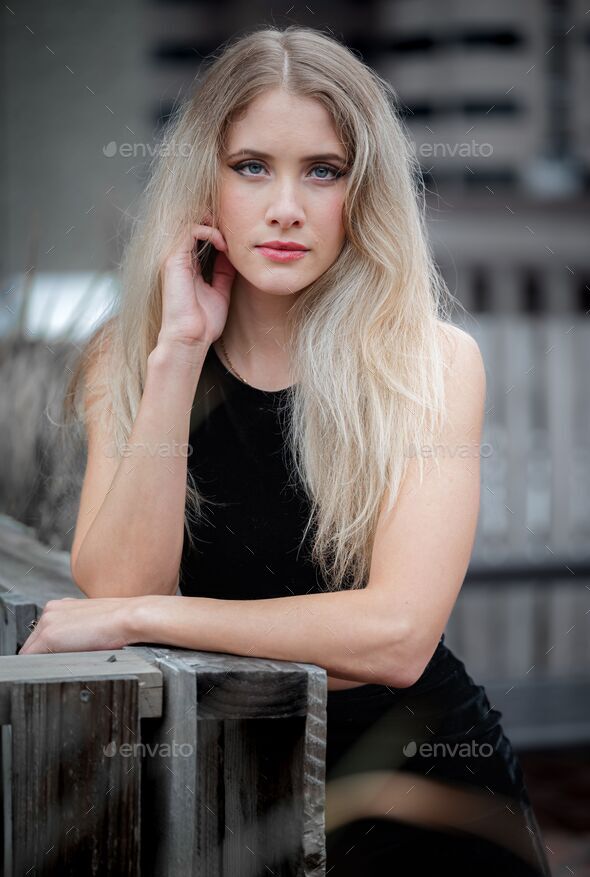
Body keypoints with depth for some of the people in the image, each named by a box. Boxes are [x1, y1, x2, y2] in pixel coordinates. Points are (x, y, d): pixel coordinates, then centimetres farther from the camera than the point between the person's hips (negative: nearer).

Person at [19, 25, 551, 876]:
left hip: (407, 771, -3)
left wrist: (136, 617, -14)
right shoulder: (127, 354, 2)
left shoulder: (434, 362, -7)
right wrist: (177, 357, -17)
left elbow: (399, 636, -17)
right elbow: (117, 589, -11)